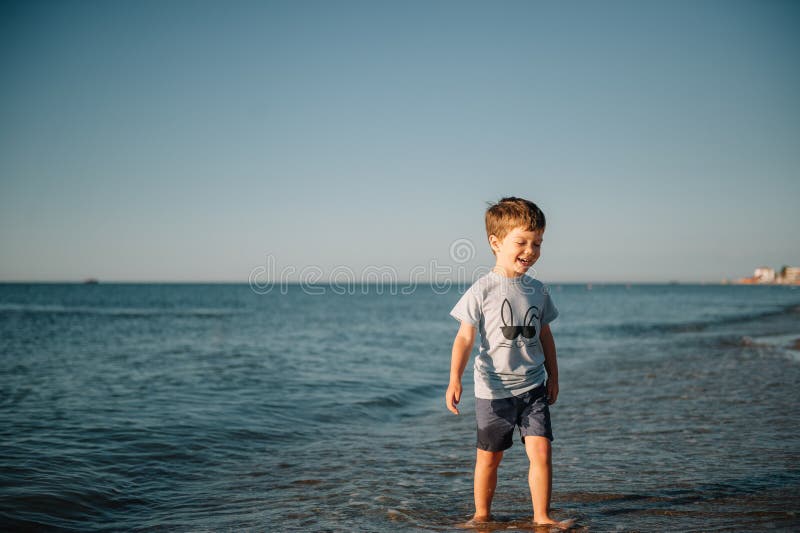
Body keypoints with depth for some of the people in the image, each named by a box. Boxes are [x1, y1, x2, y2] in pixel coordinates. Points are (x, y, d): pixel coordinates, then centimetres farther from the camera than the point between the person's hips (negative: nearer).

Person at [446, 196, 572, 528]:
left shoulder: (537, 290, 4)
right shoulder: (483, 290, -10)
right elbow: (465, 337, -12)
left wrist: (553, 377, 16)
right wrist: (454, 380, -21)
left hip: (533, 388, 3)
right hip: (494, 390, -3)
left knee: (540, 450, -7)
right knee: (489, 457, 9)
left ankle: (542, 516, 6)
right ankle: (482, 514, 27)